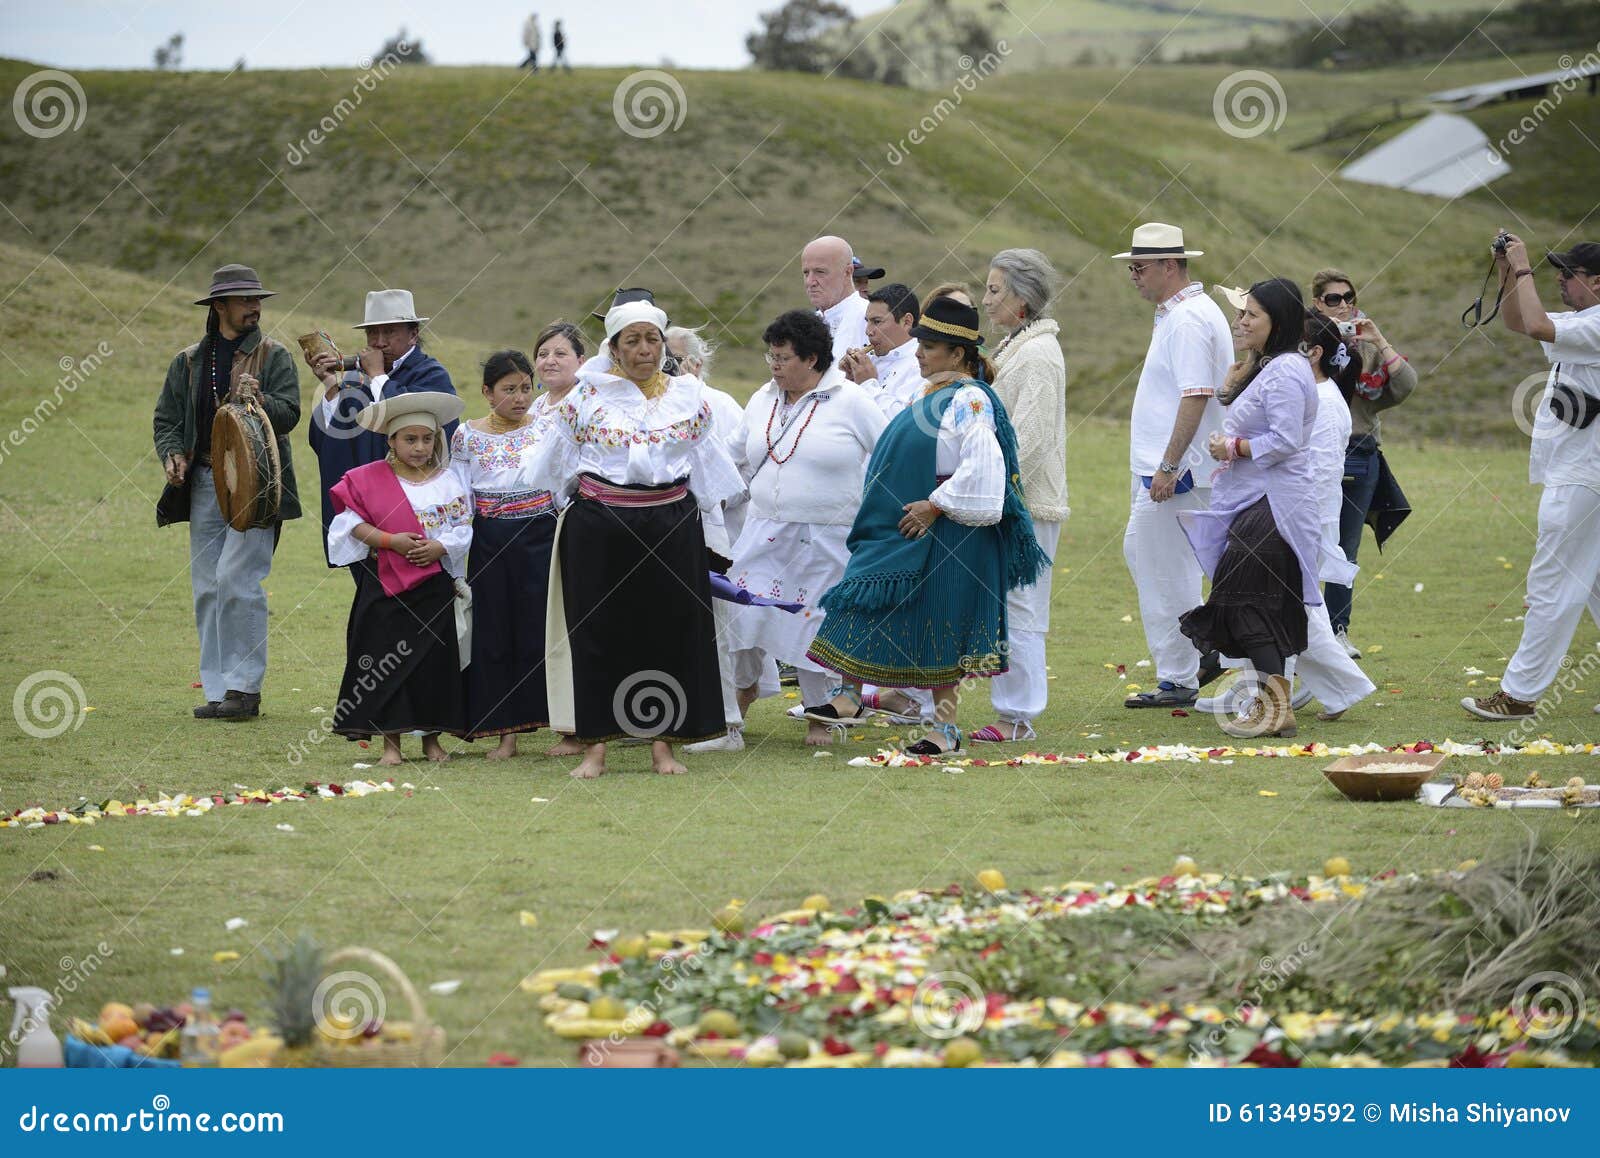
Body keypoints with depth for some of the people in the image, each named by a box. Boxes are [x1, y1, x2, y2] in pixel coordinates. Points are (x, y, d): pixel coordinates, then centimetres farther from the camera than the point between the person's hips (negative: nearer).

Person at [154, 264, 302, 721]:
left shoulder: (274, 357, 3)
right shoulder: (188, 362, 14)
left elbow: (289, 414, -7)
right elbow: (166, 419, 16)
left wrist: (260, 400, -26)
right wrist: (172, 456, -3)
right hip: (204, 483, 5)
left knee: (235, 580, -15)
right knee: (207, 589, 4)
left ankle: (244, 687, -9)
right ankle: (218, 689, 10)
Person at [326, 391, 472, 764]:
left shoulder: (447, 482, 4)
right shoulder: (370, 479, 0)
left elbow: (464, 529, 2)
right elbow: (355, 523, -4)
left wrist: (440, 546, -16)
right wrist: (390, 541, -16)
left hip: (434, 584, 1)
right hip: (385, 583, -1)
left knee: (434, 659, 3)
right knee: (387, 661, -1)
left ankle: (431, 738, 14)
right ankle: (390, 740, 5)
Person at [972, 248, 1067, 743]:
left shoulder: (1037, 355, -15)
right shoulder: (1013, 347, 16)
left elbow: (1029, 442, -20)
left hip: (1028, 505, -10)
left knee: (1018, 611, -6)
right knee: (1008, 612, 11)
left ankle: (1017, 718, -2)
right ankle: (1012, 713, 15)